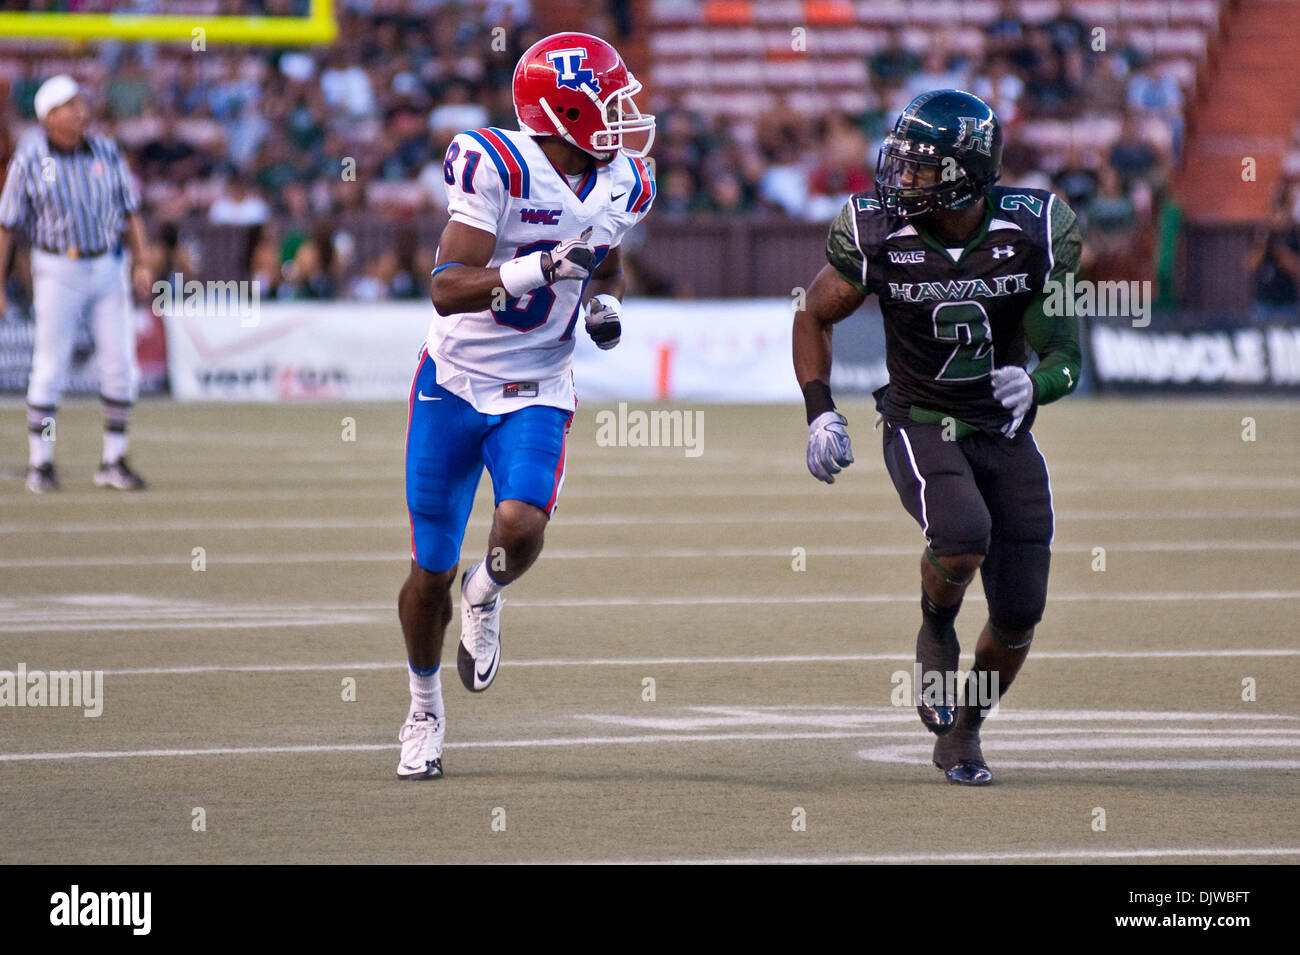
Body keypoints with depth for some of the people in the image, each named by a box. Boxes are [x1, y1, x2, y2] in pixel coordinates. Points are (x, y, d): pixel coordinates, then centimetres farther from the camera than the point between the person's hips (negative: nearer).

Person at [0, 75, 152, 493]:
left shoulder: (106, 151, 3)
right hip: (57, 273, -3)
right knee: (50, 369, -2)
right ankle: (40, 465, 8)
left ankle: (113, 462, 11)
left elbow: (130, 210, 9)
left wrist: (141, 263, -1)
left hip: (107, 267, 3)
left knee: (120, 367, 0)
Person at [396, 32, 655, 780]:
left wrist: (606, 305, 1)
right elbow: (448, 290, -26)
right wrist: (541, 269, -37)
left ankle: (486, 597, 13)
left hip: (536, 394, 3)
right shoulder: (496, 167, -20)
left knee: (521, 528, -24)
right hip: (455, 383, -3)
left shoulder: (623, 186, -1)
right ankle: (425, 710, 29)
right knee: (432, 571, 3)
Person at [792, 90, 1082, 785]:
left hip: (1006, 433, 2)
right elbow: (814, 316, 4)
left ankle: (961, 735, 27)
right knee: (963, 534, -33)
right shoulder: (878, 235, -13)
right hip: (921, 427, -2)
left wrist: (1036, 382, -30)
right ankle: (936, 631, 1)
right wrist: (820, 412, -6)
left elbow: (1065, 351, -7)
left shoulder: (1033, 235, -13)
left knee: (1018, 617, 1)